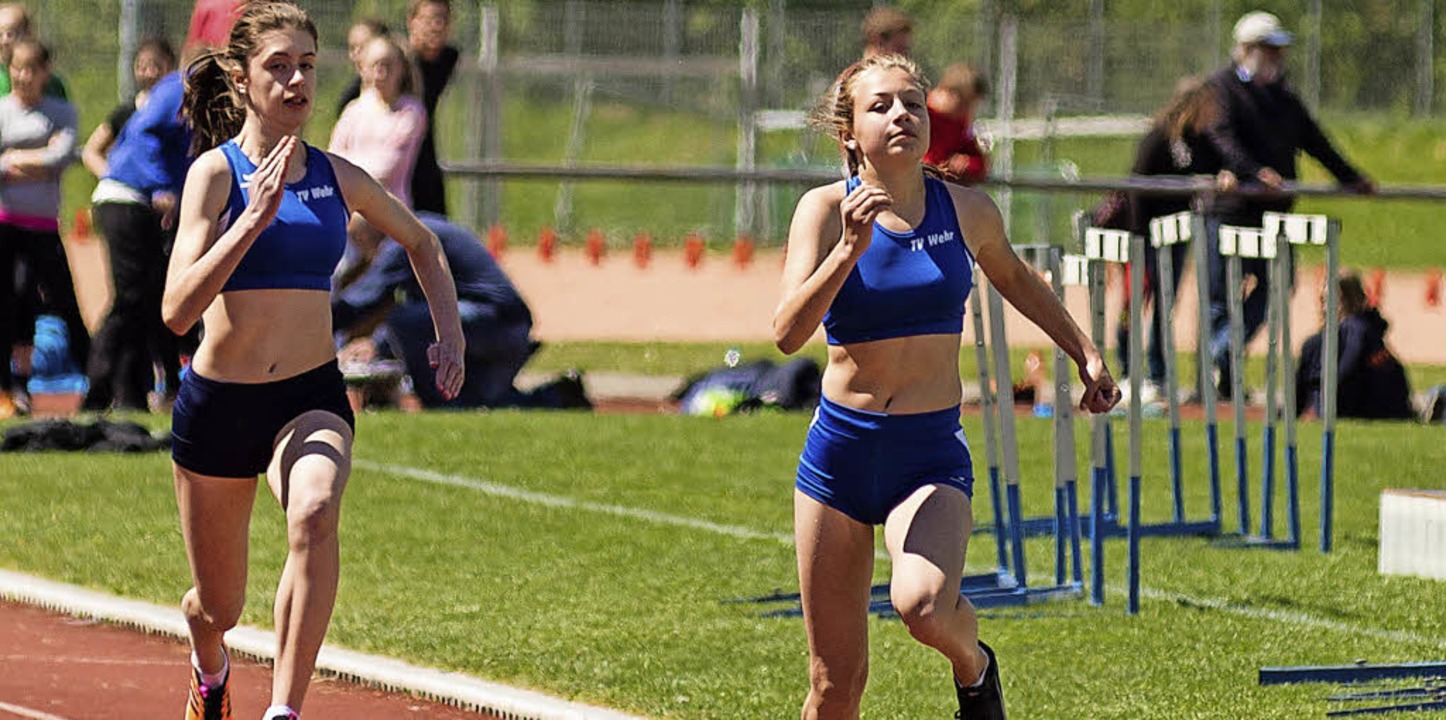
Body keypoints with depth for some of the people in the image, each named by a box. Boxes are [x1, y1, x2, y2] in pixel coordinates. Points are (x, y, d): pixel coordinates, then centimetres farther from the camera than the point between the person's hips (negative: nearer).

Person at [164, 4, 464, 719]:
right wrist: (257, 216, -26)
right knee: (218, 606, 14)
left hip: (311, 398, 1)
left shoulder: (336, 177, 3)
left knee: (315, 514, -34)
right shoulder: (217, 171, -9)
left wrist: (450, 332, 13)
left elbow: (420, 242, 25)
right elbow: (178, 310, -21)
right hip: (217, 402, -1)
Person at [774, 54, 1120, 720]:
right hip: (840, 449, 0)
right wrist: (850, 249, -31)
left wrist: (1085, 353, 28)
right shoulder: (826, 209, -7)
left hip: (931, 455, 0)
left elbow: (1013, 276, 23)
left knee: (924, 606, -29)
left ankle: (973, 665, 6)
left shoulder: (968, 211, -1)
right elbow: (787, 333, -21)